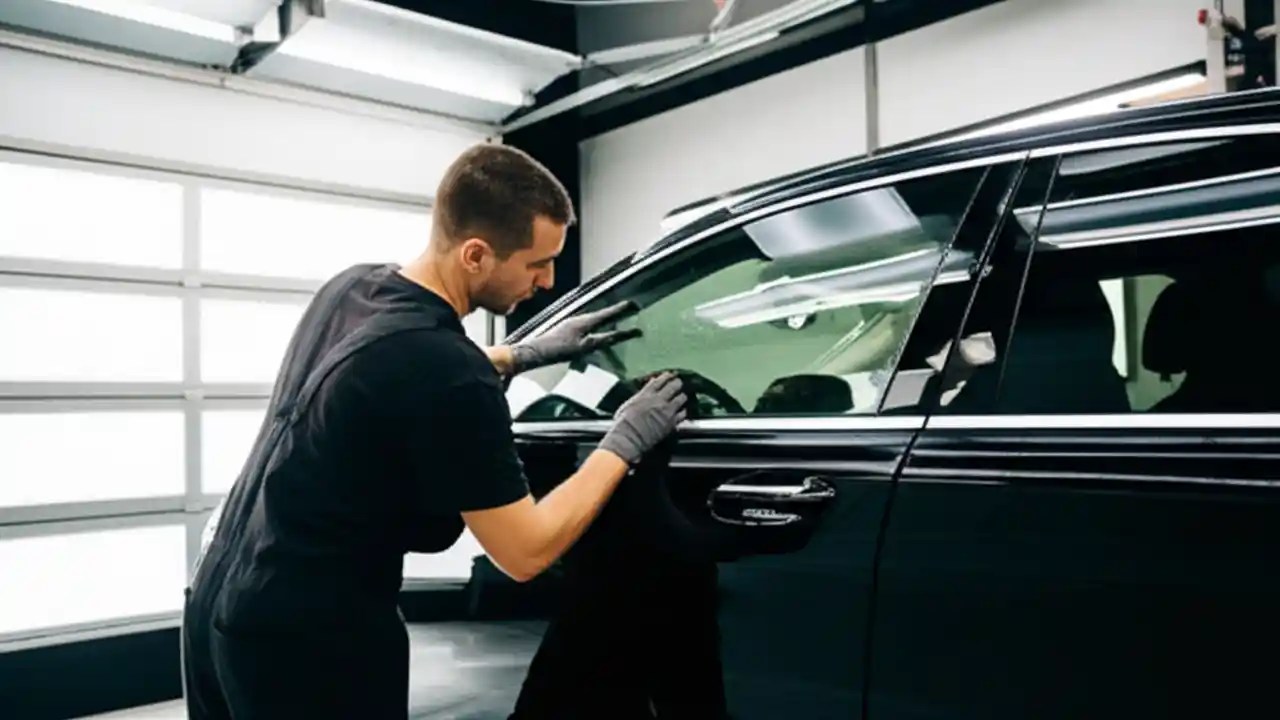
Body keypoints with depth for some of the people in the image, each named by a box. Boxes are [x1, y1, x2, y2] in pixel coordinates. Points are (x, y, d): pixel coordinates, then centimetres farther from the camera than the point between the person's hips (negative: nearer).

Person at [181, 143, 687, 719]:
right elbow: (525, 553, -16)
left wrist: (529, 354, 16)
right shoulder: (449, 376, -26)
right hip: (306, 639, -8)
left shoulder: (350, 288, -1)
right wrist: (624, 443, -6)